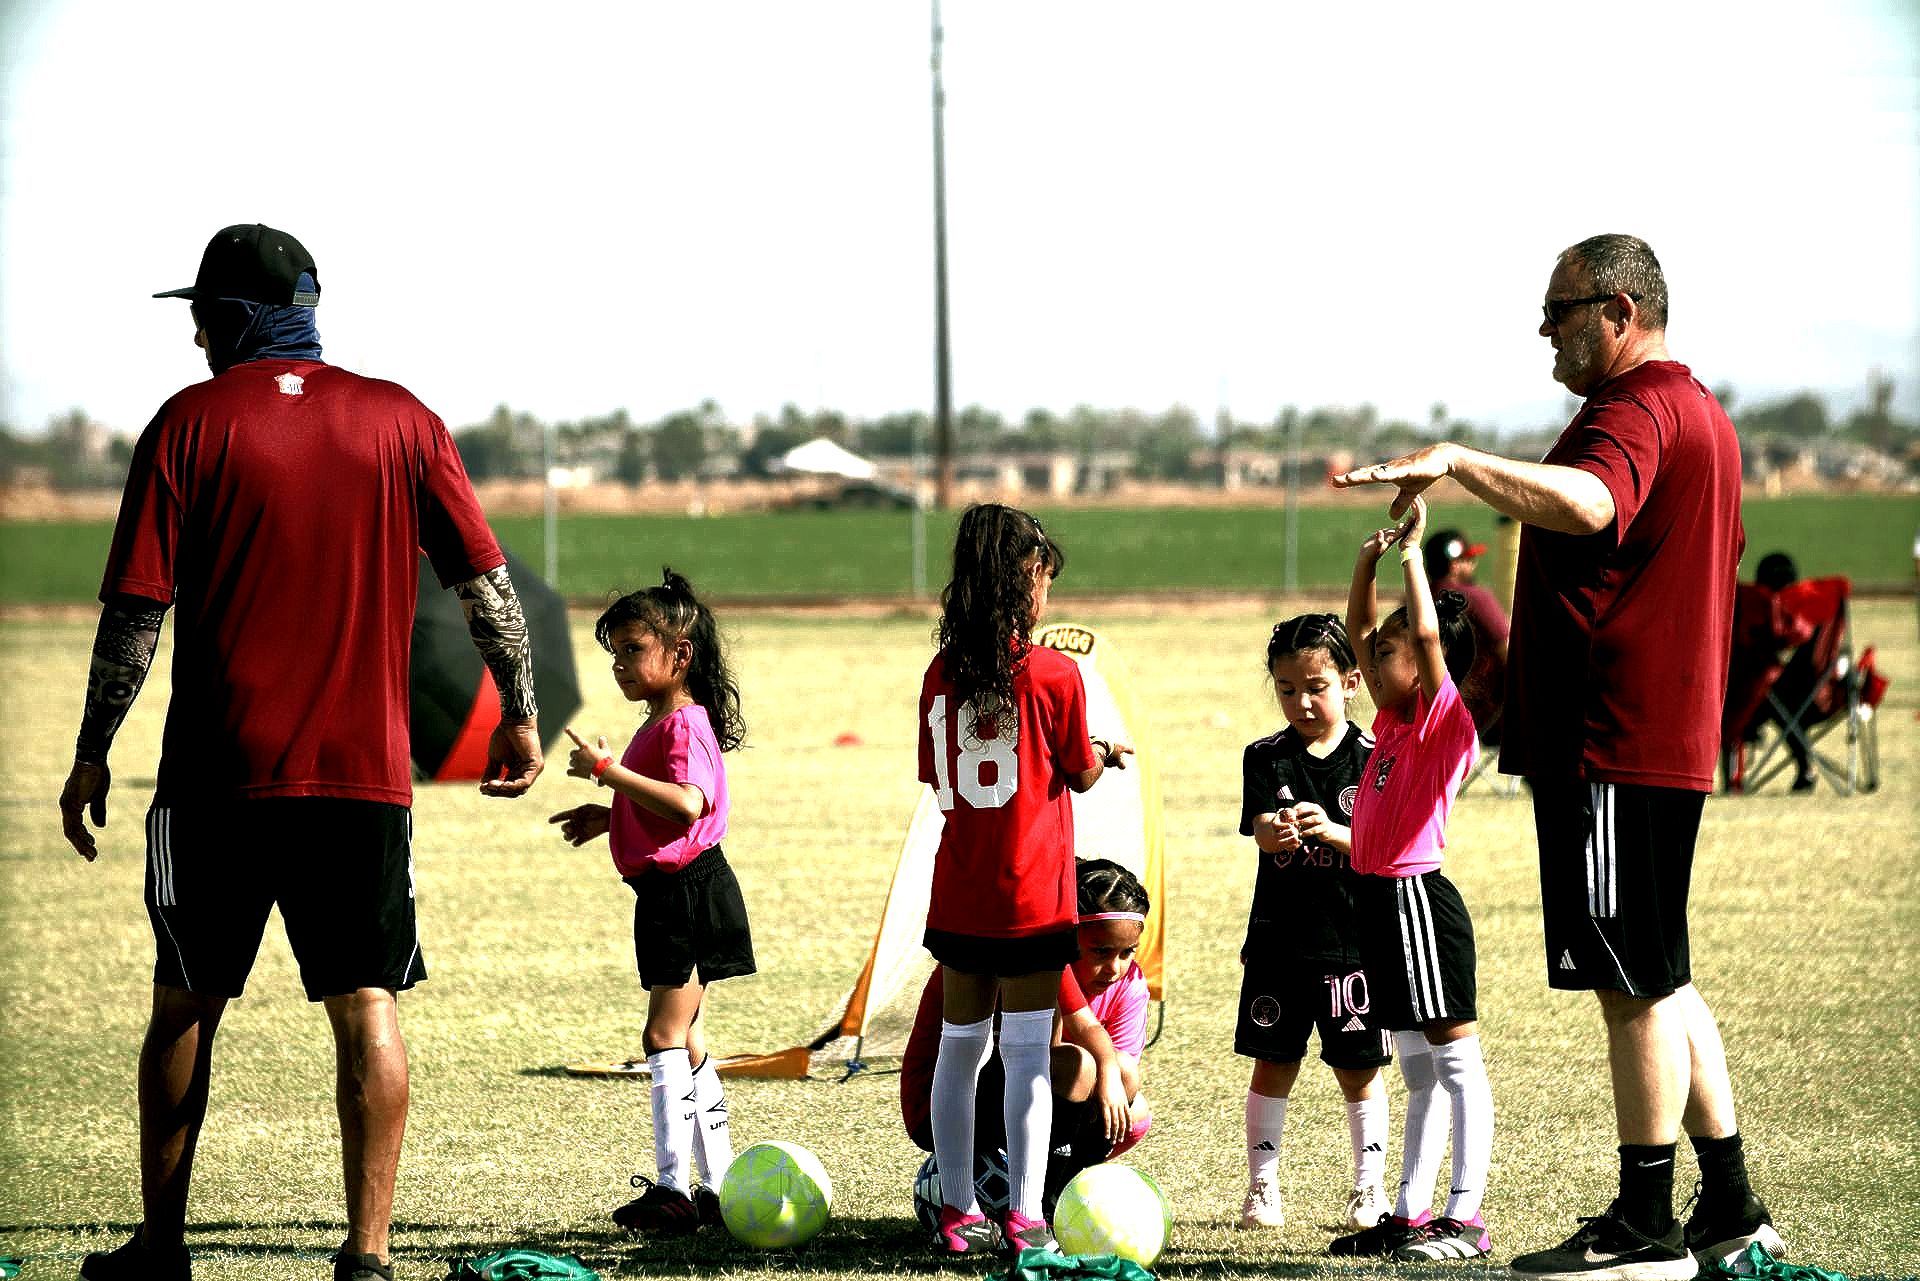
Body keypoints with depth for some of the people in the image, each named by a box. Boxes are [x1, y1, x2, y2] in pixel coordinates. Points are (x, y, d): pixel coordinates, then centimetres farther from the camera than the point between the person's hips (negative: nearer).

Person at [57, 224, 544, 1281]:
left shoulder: (190, 422, -3)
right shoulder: (401, 420, 4)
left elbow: (136, 606, -5)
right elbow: (485, 581, 4)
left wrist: (93, 755, 2)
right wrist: (520, 712, 16)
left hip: (219, 770, -1)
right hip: (366, 768, 1)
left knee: (185, 1007, 12)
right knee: (367, 1007, 2)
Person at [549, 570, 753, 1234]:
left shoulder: (685, 723, -16)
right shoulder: (659, 724, 16)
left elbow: (687, 805, -33)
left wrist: (607, 769, -30)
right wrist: (609, 819, 18)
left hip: (690, 892, -11)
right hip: (668, 897, 11)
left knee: (666, 1037, -11)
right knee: (686, 1042, 12)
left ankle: (673, 1188, -11)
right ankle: (717, 1187, 16)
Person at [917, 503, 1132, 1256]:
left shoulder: (943, 673, 2)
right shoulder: (1054, 674, -11)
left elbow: (935, 776, 10)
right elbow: (1082, 775, -2)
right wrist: (1108, 752, 19)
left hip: (958, 895, 4)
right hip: (1031, 896, -4)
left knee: (959, 1047, 12)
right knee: (1028, 1054, 0)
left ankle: (958, 1213, 15)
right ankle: (1024, 1217, -1)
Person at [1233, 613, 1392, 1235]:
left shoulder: (1374, 759, -1)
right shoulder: (1266, 758, 2)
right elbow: (1260, 829, -13)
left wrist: (1331, 831, -28)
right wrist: (1277, 831, -37)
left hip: (1354, 937, -1)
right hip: (1279, 937, 1)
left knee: (1358, 1069, 5)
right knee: (1273, 1063, 6)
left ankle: (1369, 1189, 16)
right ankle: (1262, 1185, 16)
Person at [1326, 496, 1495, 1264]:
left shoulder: (1444, 720, -11)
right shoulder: (1394, 723, 12)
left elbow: (1427, 633, -25)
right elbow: (1360, 634, 23)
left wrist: (1412, 553, -17)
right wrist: (1368, 564, 13)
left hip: (1417, 897, -9)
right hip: (1380, 898, 9)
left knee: (1456, 1060, -7)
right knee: (1420, 1070, 12)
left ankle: (1465, 1220, -9)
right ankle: (1411, 1217, 16)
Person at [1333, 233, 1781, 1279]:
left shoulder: (1634, 412, -16)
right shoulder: (1699, 412, 19)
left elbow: (1588, 502, -39)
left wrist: (1457, 462, -46)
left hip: (1611, 751, -11)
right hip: (1671, 744, 11)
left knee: (1634, 987, -5)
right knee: (1660, 981, 16)